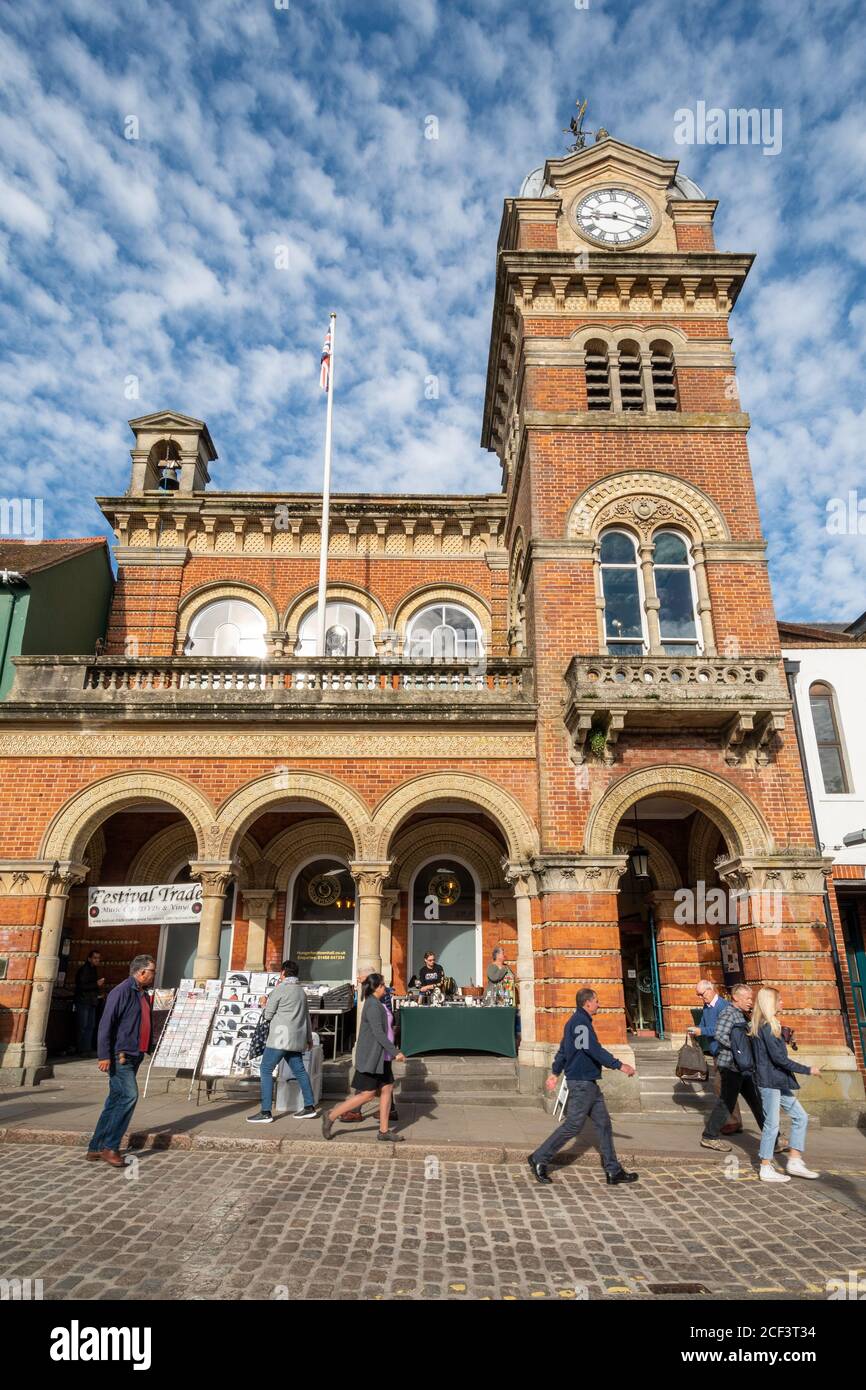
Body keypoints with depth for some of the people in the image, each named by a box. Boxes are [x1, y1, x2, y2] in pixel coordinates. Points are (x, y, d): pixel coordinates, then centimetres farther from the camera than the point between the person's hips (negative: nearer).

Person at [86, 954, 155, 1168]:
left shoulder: (144, 995, 15)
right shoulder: (122, 992, -13)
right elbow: (106, 1024, -17)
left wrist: (150, 1049, 22)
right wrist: (104, 1055, -20)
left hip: (135, 1056, 9)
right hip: (120, 1055, -9)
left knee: (115, 1101, 12)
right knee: (129, 1096, -14)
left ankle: (96, 1147, 20)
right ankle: (110, 1147, -5)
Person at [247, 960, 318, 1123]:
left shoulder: (280, 989, -6)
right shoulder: (301, 991, 16)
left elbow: (268, 1015, -3)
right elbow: (307, 1016, 21)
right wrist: (309, 1038, 29)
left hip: (281, 1037, -8)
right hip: (296, 1039, 8)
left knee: (266, 1070, -1)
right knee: (299, 1070, 14)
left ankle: (266, 1112, -4)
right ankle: (310, 1107, 15)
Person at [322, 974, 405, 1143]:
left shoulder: (376, 1004, 11)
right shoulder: (373, 1006, -20)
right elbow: (378, 1033, -24)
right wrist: (395, 1052, -21)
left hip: (380, 1057, 10)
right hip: (371, 1057, -10)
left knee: (387, 1089, 8)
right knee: (367, 1094, -4)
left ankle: (384, 1131, 15)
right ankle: (331, 1117, 7)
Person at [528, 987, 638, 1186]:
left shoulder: (575, 1021, 15)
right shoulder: (580, 1022, -17)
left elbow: (563, 1049, 21)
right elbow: (594, 1050, -25)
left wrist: (555, 1073, 26)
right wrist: (619, 1065, -21)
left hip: (588, 1082, 10)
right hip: (581, 1082, -10)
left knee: (603, 1123, 10)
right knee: (572, 1125, -3)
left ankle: (614, 1171, 16)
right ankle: (539, 1159, 6)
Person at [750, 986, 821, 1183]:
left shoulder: (770, 1025, 14)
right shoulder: (766, 1027, -18)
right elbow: (778, 1058, -20)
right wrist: (807, 1070, -14)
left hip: (778, 1082, 10)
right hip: (770, 1082, -10)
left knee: (800, 1117, 12)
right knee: (772, 1124, -2)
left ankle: (794, 1161, 17)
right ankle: (766, 1169, 8)